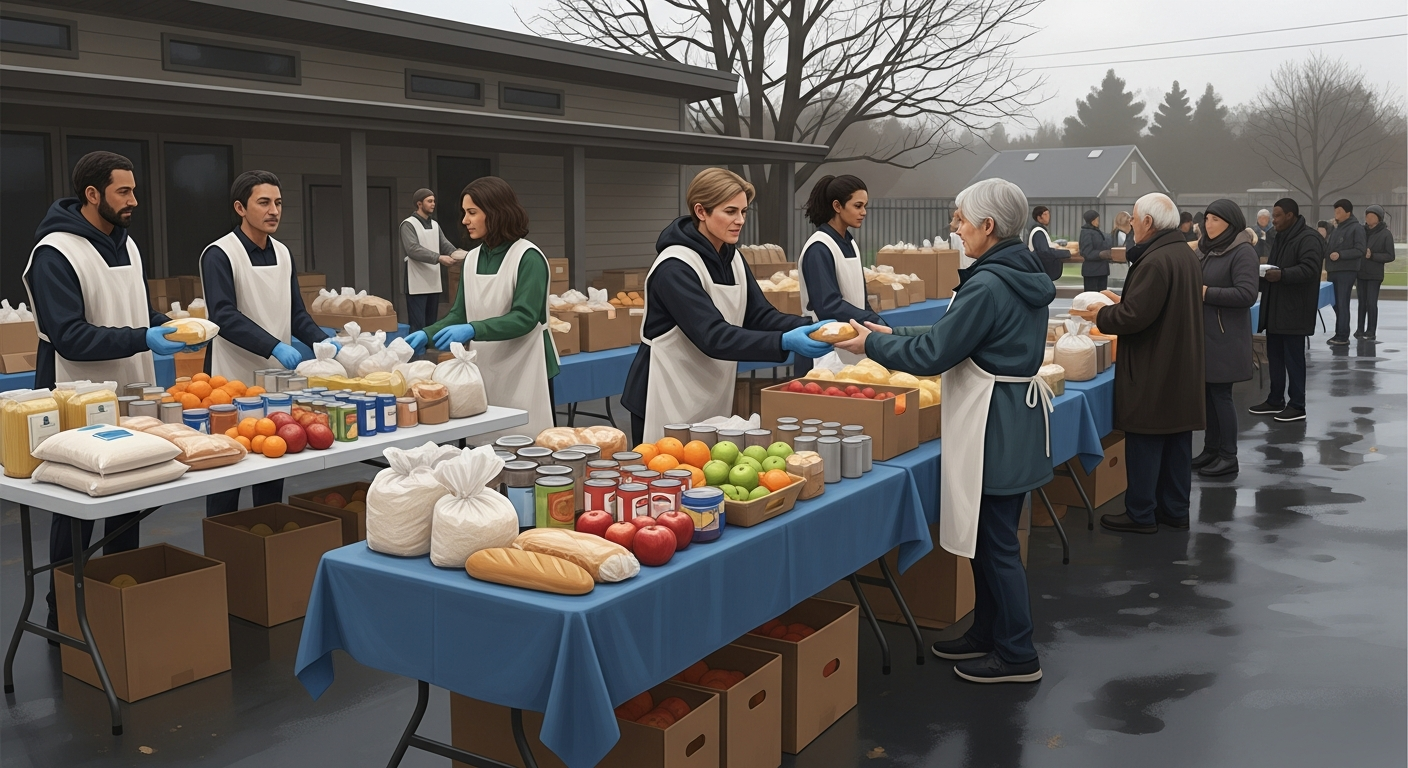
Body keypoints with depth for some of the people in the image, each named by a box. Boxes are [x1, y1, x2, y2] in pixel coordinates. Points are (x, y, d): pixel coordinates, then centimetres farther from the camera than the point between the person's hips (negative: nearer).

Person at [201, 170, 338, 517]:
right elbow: (224, 316, -21)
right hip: (233, 384, -6)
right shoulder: (220, 255, -11)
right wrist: (275, 347, -31)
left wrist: (323, 341, -5)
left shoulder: (283, 254, 10)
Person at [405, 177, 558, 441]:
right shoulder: (472, 259, 8)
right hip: (486, 370, 6)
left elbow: (525, 317, -19)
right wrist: (427, 334, -7)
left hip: (524, 371, -6)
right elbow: (460, 313, 10)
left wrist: (472, 330, -30)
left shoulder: (528, 257, -11)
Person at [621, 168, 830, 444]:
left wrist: (809, 327, -17)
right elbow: (714, 336, -28)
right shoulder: (674, 268, -20)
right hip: (669, 401, -7)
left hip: (714, 397, 7)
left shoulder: (731, 258, 5)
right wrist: (785, 342, -36)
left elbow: (759, 315, 1)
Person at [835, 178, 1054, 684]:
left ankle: (1016, 656, 13)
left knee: (996, 543, 2)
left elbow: (934, 353, -17)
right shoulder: (1025, 277, 10)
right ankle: (986, 634, 32)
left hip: (995, 426, -10)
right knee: (989, 537, 19)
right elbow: (956, 336, 16)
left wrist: (872, 345, -4)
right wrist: (892, 334, 15)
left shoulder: (988, 285, -22)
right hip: (1018, 418, 10)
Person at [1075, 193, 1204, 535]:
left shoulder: (1155, 261, -21)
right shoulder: (1187, 254, 10)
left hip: (1153, 371, -9)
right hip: (1183, 366, 9)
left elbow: (1134, 316, -23)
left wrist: (1101, 315, -6)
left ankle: (1141, 514, 8)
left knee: (1146, 442, 0)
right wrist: (1122, 301, 16)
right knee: (1177, 441, 13)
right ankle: (1175, 510, 22)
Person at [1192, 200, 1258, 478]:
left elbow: (1247, 294, -20)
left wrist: (1206, 293, -20)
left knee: (1221, 394, -3)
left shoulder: (1242, 251, -12)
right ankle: (1211, 449, 21)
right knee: (1207, 393, 11)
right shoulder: (1207, 248, 11)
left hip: (1225, 336, -7)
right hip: (1204, 332, 7)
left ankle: (1229, 457, 7)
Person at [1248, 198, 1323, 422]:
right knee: (1274, 357, 13)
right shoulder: (1280, 238, 17)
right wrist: (1264, 272, 4)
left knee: (1294, 358, -3)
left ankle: (1297, 406, 5)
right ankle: (1275, 401, 22)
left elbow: (1309, 269, -23)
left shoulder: (1309, 239, -13)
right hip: (1274, 309, 9)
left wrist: (1281, 275, -32)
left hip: (1294, 311, -9)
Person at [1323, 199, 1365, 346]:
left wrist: (1340, 254, -20)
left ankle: (1343, 337, -7)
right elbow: (1329, 246, 24)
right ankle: (1339, 334, 17)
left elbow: (1359, 250, -12)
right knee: (1336, 303, 10)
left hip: (1346, 271, -8)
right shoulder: (1336, 228, 16)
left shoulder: (1356, 228, -7)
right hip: (1333, 271, 8)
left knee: (1342, 304, -8)